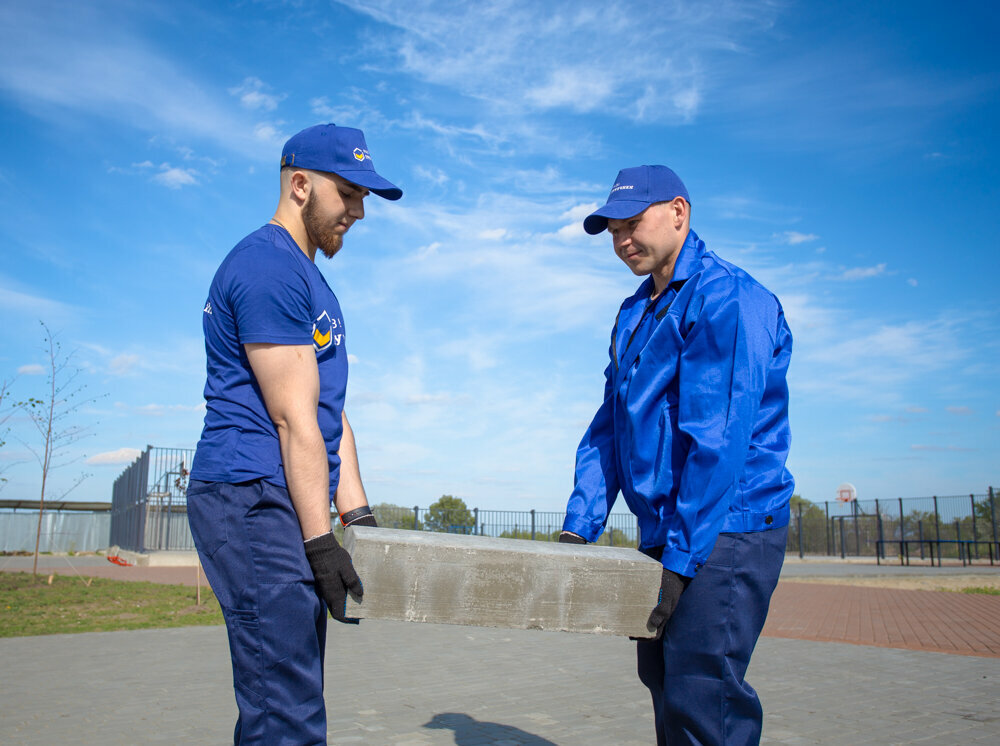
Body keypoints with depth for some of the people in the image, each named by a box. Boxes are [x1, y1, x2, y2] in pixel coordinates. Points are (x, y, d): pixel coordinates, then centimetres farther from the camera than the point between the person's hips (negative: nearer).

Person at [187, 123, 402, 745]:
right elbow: (294, 419, -16)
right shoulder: (269, 266, -10)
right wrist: (321, 541, -16)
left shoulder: (308, 277, 22)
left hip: (287, 506, 10)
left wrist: (358, 515, 13)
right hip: (255, 501, -10)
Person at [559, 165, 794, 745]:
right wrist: (579, 526, 6)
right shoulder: (633, 316, 15)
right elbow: (608, 427, 15)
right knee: (666, 687, 15)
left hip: (727, 529, -8)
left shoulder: (729, 298, -12)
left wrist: (682, 556, -20)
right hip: (664, 533, 9)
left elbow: (719, 439, -20)